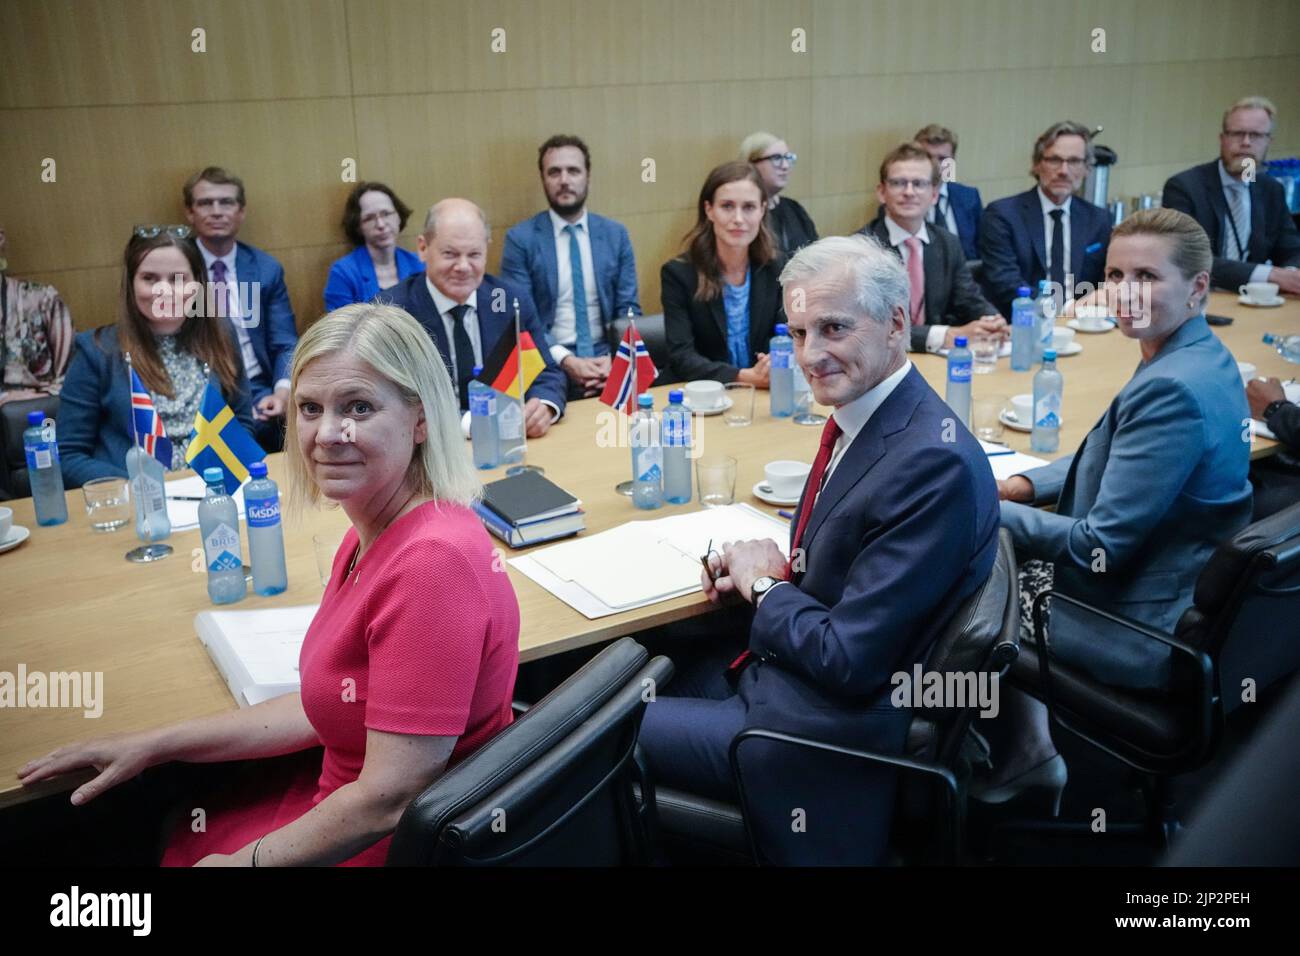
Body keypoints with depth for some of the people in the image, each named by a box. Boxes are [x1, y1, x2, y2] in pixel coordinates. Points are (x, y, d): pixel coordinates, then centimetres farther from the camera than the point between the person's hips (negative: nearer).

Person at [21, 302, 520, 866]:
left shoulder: (435, 561, -31)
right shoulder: (372, 535, -1)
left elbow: (389, 800, -27)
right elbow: (326, 707, 7)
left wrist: (244, 861, -11)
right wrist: (157, 745, 8)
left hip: (374, 847, -7)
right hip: (340, 794, 8)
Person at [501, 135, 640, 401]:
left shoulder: (615, 234, 10)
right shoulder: (520, 238, 1)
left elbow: (628, 309, 8)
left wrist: (617, 358, -11)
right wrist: (564, 360, -17)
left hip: (606, 361, 3)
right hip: (550, 367, -3)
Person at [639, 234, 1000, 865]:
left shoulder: (934, 464, -28)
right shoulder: (863, 414, 0)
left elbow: (848, 663, -26)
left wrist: (763, 585, -10)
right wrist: (762, 570, -5)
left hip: (830, 730, -8)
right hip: (787, 667, 9)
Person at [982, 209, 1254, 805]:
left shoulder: (1172, 390, -28)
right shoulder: (1201, 355, 2)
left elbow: (1101, 545, -25)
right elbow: (1116, 460, 16)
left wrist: (989, 511, -15)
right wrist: (1024, 484, 3)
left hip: (1145, 631, -9)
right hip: (1185, 600, 9)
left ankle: (1020, 752, 30)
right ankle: (1025, 744, 27)